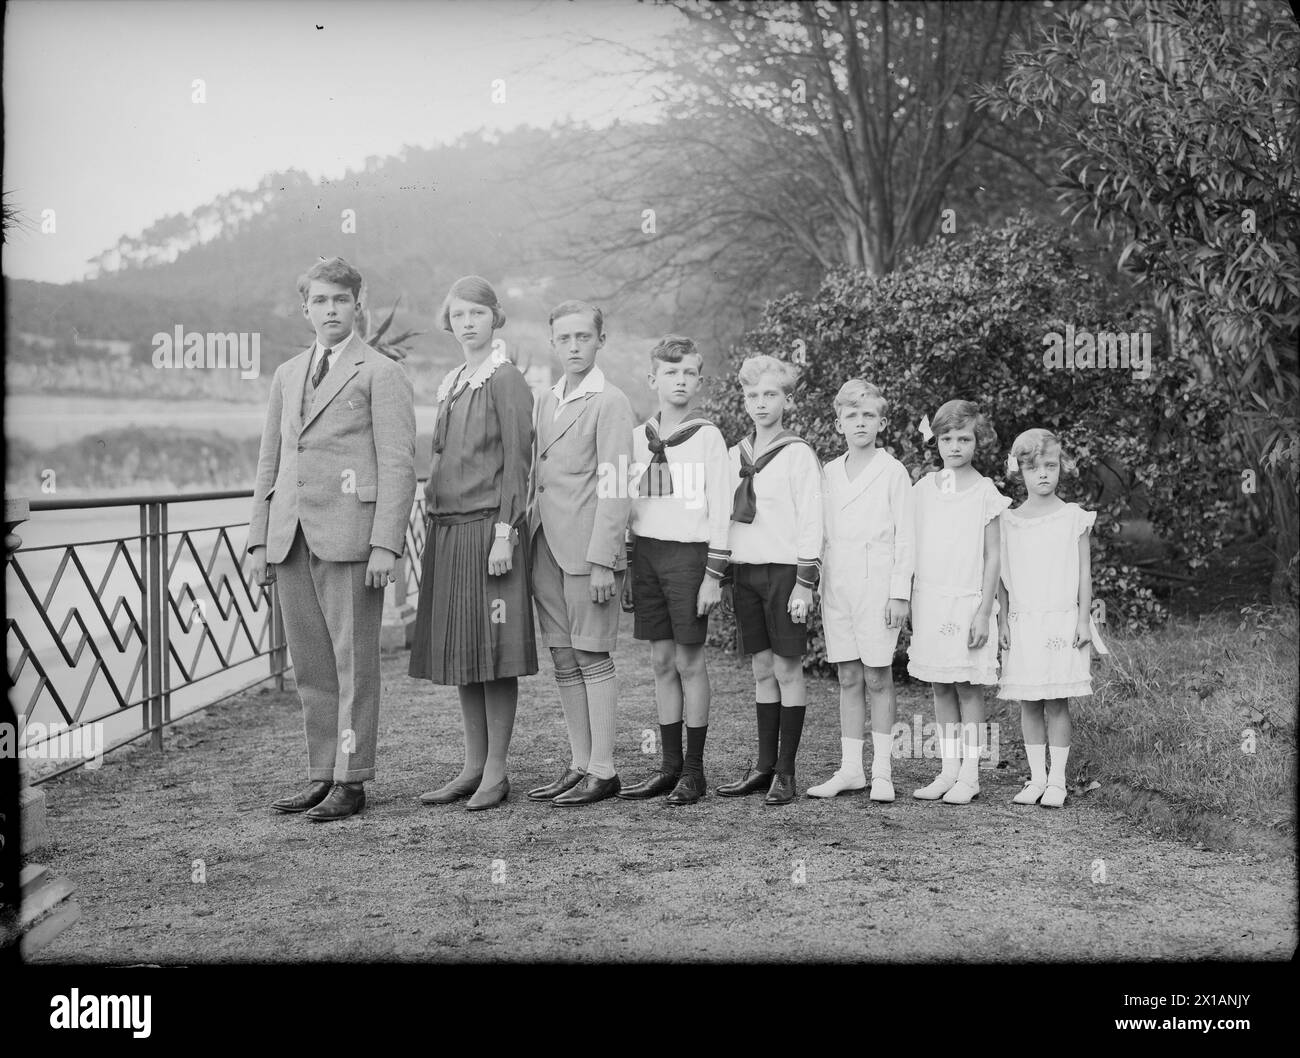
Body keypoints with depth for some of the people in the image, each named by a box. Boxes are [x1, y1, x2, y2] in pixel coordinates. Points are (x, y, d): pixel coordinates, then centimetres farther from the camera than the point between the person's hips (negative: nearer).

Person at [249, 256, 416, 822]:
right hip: (291, 538, 6)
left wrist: (385, 544, -14)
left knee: (353, 663, -2)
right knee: (310, 666, 9)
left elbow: (398, 464, -7)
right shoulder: (287, 375, 19)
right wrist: (259, 539, 13)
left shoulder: (382, 373, 0)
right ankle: (322, 775, 16)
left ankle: (351, 782, 4)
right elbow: (269, 461, 21)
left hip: (349, 537, -6)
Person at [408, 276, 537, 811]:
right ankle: (473, 767, 17)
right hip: (446, 531, 8)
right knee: (459, 652, 10)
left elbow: (517, 464, -11)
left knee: (493, 650, -3)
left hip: (487, 528, -8)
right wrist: (435, 531, 15)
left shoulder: (506, 381, -6)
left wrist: (504, 535, -16)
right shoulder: (451, 384, 16)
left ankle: (496, 773, 4)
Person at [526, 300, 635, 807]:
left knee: (592, 657, -3)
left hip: (587, 550, -8)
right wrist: (528, 543, 14)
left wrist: (603, 559, -18)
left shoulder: (610, 403, -8)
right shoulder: (546, 401, 17)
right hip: (546, 547, 8)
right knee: (564, 660, 10)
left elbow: (614, 488, -13)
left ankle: (603, 771, 3)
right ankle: (580, 765, 17)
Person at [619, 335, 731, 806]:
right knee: (662, 661, 7)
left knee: (690, 661, -2)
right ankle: (669, 765, 14)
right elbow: (628, 506, 15)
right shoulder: (637, 438, 10)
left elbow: (720, 509, -5)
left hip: (689, 554, -4)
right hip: (646, 554, 4)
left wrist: (714, 573, -10)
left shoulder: (708, 437, -3)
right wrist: (626, 568, 11)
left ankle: (694, 770, 6)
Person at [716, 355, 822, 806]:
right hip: (745, 570, 6)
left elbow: (810, 522, -8)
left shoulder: (797, 454, -5)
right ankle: (764, 764, 16)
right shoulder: (735, 456, 12)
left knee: (787, 670, -1)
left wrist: (805, 582, -12)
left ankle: (786, 771, 4)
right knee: (762, 671, 10)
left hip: (784, 571, -5)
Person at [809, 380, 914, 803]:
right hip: (837, 588, 4)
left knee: (878, 678, -1)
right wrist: (822, 586, 11)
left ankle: (881, 770, 4)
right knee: (848, 679, 8)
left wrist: (899, 592, -9)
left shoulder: (893, 472, -2)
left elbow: (904, 536, -4)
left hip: (877, 586, -4)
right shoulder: (831, 472, 12)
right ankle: (850, 768, 13)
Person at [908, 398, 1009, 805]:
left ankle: (970, 775, 6)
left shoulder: (984, 492, -3)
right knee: (940, 688, 8)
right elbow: (912, 548, 12)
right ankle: (949, 769, 15)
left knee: (968, 689, -1)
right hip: (928, 600, 4)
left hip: (967, 600, -4)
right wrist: (906, 600, 8)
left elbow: (992, 556, -4)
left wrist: (984, 611, -9)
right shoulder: (924, 489, 7)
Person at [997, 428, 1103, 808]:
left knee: (1057, 702, 0)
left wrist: (1083, 620, -3)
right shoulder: (1009, 521, 4)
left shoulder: (1074, 518, 0)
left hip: (1062, 620, -2)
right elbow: (1002, 576, 8)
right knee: (1029, 703, 5)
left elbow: (1084, 573, 1)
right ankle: (1036, 777, 13)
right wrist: (1003, 620, 4)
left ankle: (1057, 779, 6)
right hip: (1023, 623, 2)